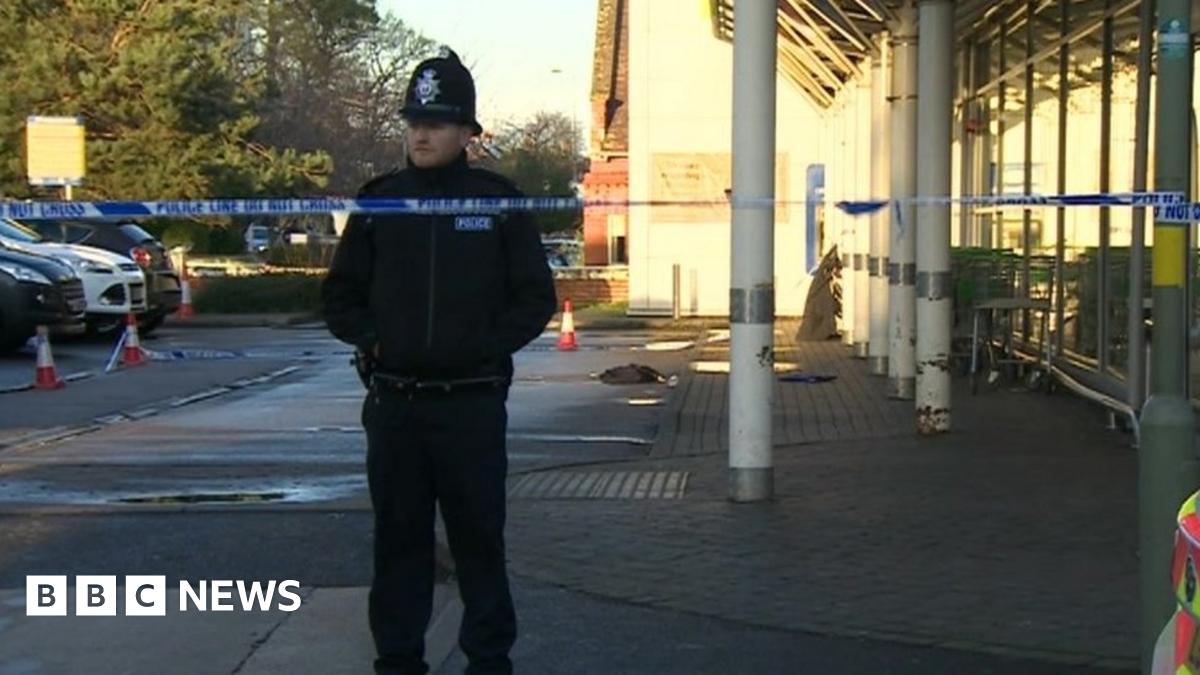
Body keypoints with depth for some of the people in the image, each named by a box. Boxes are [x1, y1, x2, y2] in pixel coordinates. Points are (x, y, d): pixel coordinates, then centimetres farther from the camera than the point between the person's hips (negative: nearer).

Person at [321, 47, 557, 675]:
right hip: (393, 402, 2)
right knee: (398, 539, 8)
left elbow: (536, 296, 4)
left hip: (472, 402, -2)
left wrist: (490, 346, -7)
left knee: (479, 536, 5)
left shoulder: (498, 201, 1)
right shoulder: (380, 201, 7)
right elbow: (340, 293, 13)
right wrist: (369, 339, -2)